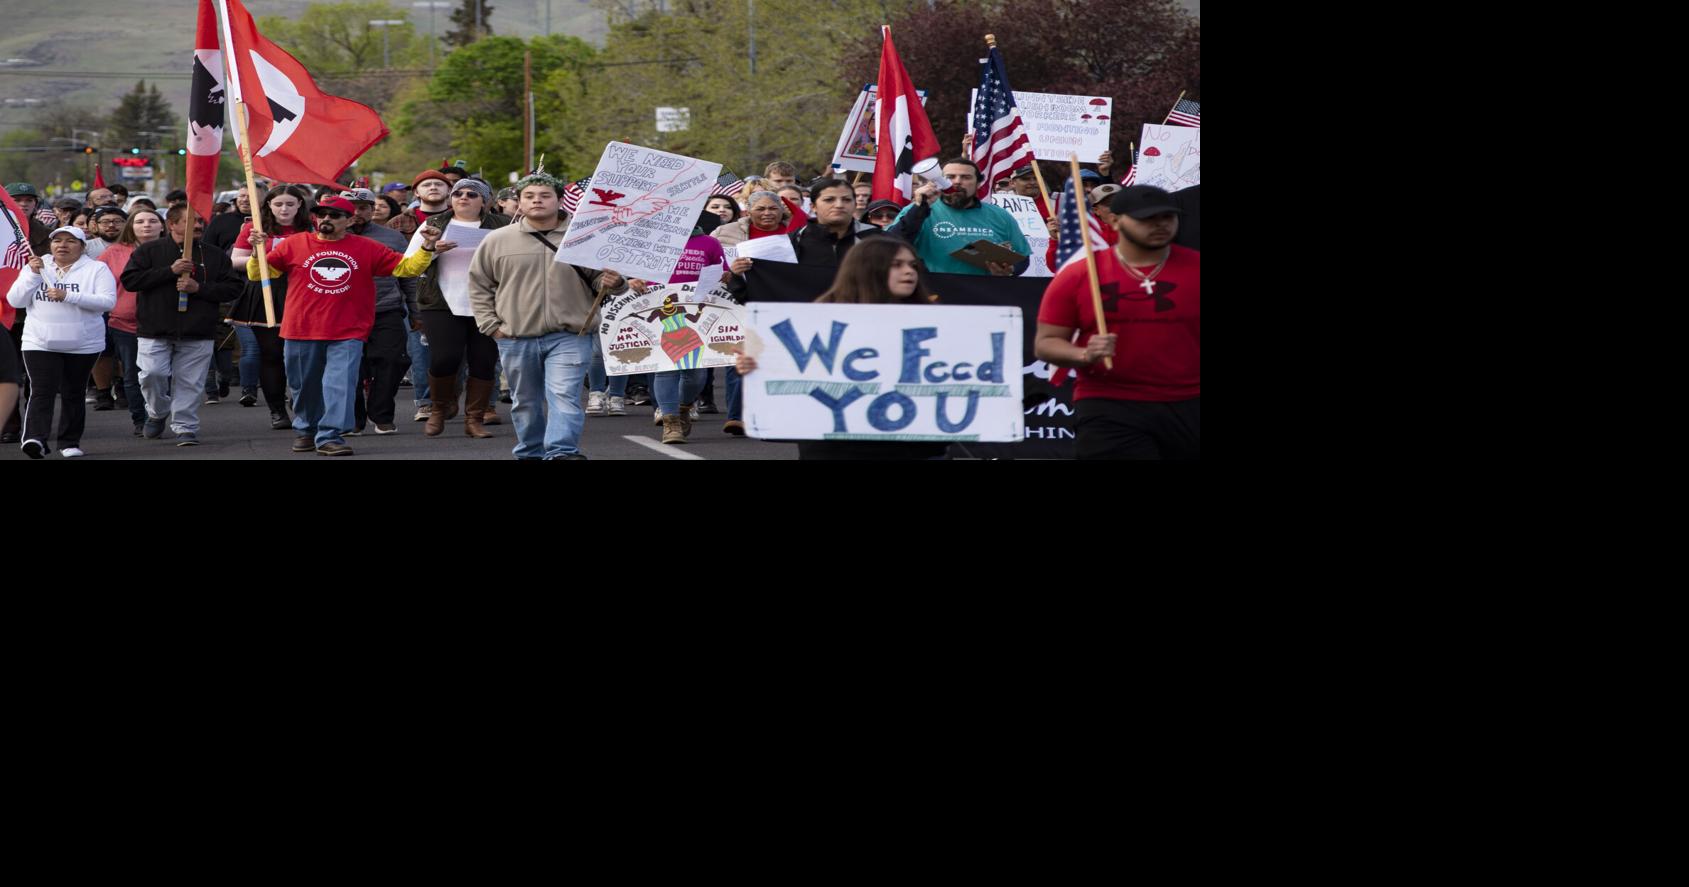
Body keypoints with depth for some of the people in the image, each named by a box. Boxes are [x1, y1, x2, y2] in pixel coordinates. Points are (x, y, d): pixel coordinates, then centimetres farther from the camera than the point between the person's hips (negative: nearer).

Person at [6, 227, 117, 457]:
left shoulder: (96, 269, 0)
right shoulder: (37, 267, 9)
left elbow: (108, 301, -14)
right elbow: (15, 300, 3)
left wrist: (67, 296, -20)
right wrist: (33, 274, -11)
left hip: (83, 345, 0)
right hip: (40, 343, 1)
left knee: (73, 394, 8)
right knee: (42, 392, -14)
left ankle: (70, 442, 19)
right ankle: (34, 439, -26)